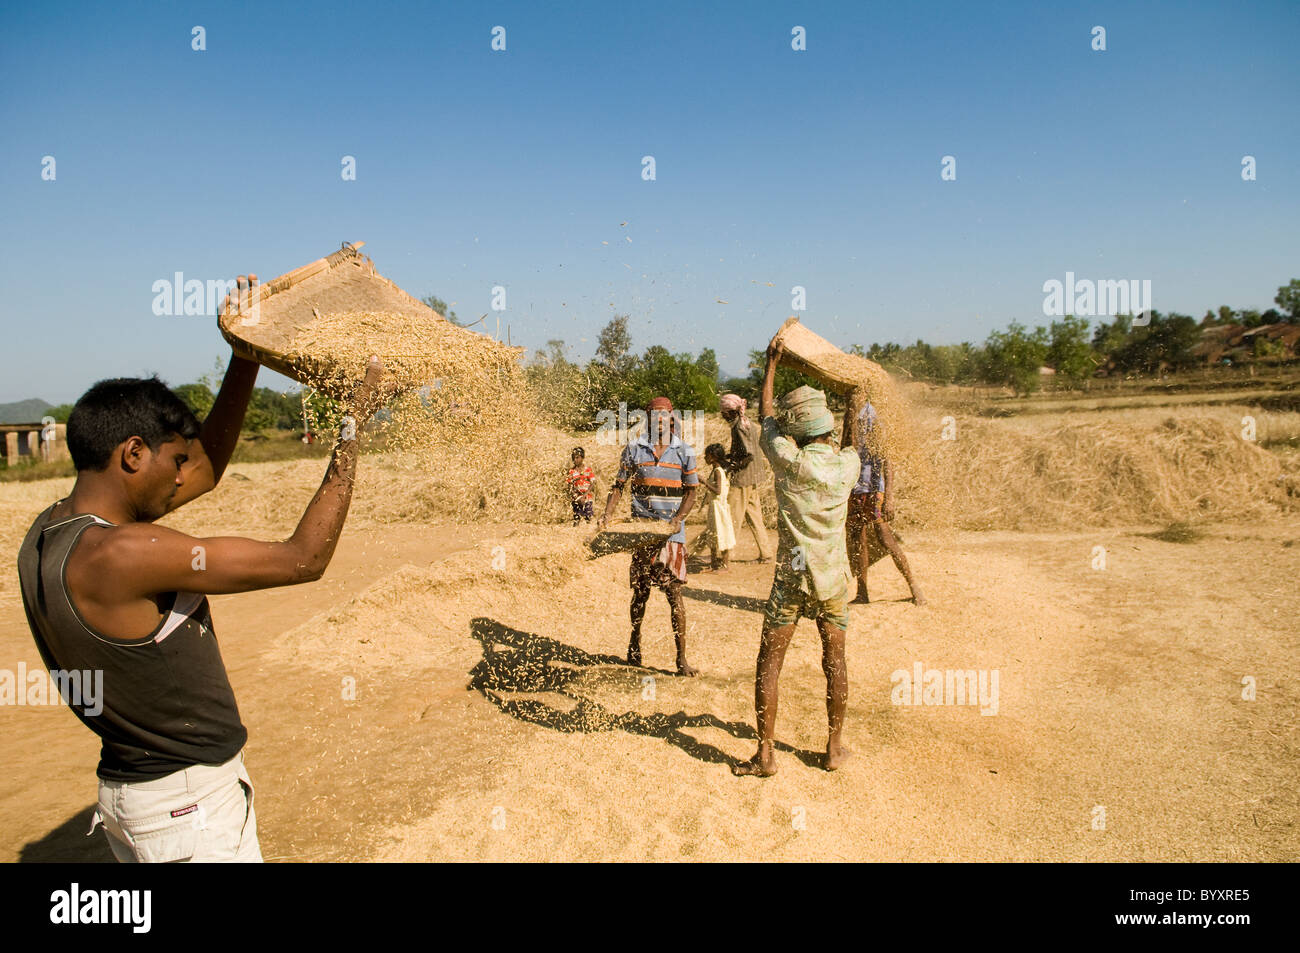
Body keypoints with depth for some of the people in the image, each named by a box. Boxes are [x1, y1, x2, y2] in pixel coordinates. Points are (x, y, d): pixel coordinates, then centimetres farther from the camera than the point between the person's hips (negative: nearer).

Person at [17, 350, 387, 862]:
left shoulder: (50, 530, 1)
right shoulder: (119, 554, -28)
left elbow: (207, 470, 10)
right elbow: (302, 559, -26)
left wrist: (247, 357, 5)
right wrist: (352, 426, -20)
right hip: (188, 805, -9)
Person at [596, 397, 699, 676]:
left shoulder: (684, 452, 3)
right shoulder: (633, 450, 5)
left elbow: (691, 492, 4)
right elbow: (619, 486, 9)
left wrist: (677, 519, -11)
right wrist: (607, 515, -6)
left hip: (671, 531, -1)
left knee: (673, 592, -5)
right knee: (640, 591, 11)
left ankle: (682, 657, 1)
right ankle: (634, 644, 31)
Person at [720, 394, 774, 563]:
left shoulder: (740, 426, -17)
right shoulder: (748, 423, 12)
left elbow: (749, 454, -23)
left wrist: (734, 467, -13)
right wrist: (728, 455, 15)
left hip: (743, 479, -9)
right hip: (755, 479, 9)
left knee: (734, 518, 0)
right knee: (754, 517, 14)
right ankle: (765, 553, 17)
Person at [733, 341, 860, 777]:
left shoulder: (790, 462, -14)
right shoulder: (848, 465, -6)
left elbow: (766, 417, 3)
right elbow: (845, 445, 20)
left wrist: (772, 364, 16)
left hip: (791, 577, -3)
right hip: (833, 578, 3)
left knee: (769, 663, 5)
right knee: (835, 663, 15)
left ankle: (765, 754, 7)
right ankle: (835, 748, 25)